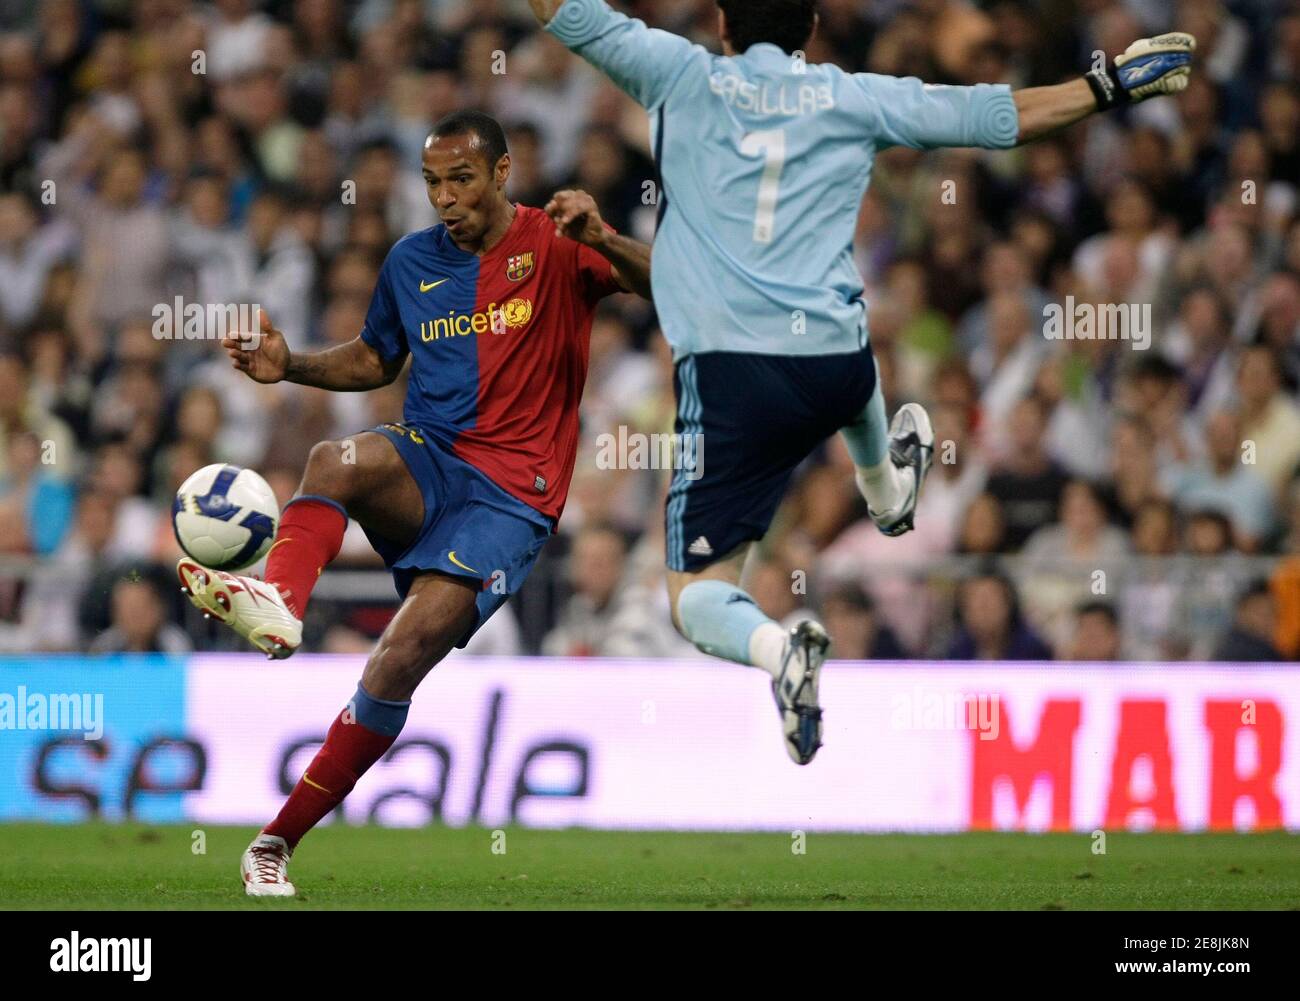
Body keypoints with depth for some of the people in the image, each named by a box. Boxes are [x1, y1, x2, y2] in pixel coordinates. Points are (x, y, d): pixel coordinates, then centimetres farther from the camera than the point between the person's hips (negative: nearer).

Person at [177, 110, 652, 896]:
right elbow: (376, 360, 28)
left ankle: (279, 838, -14)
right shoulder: (412, 261, 12)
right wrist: (290, 366, 10)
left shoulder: (555, 246, -2)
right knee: (338, 460, -33)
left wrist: (604, 241, -32)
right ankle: (279, 602, -59)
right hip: (428, 465, 4)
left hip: (514, 492, -4)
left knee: (403, 657, -21)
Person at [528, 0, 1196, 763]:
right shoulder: (855, 99, 8)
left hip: (728, 376, -3)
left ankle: (777, 649, -34)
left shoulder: (681, 76, 4)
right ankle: (885, 489, 66)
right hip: (839, 369, 3)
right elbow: (1001, 117, 14)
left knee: (697, 596, -1)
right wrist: (1112, 85, 26)